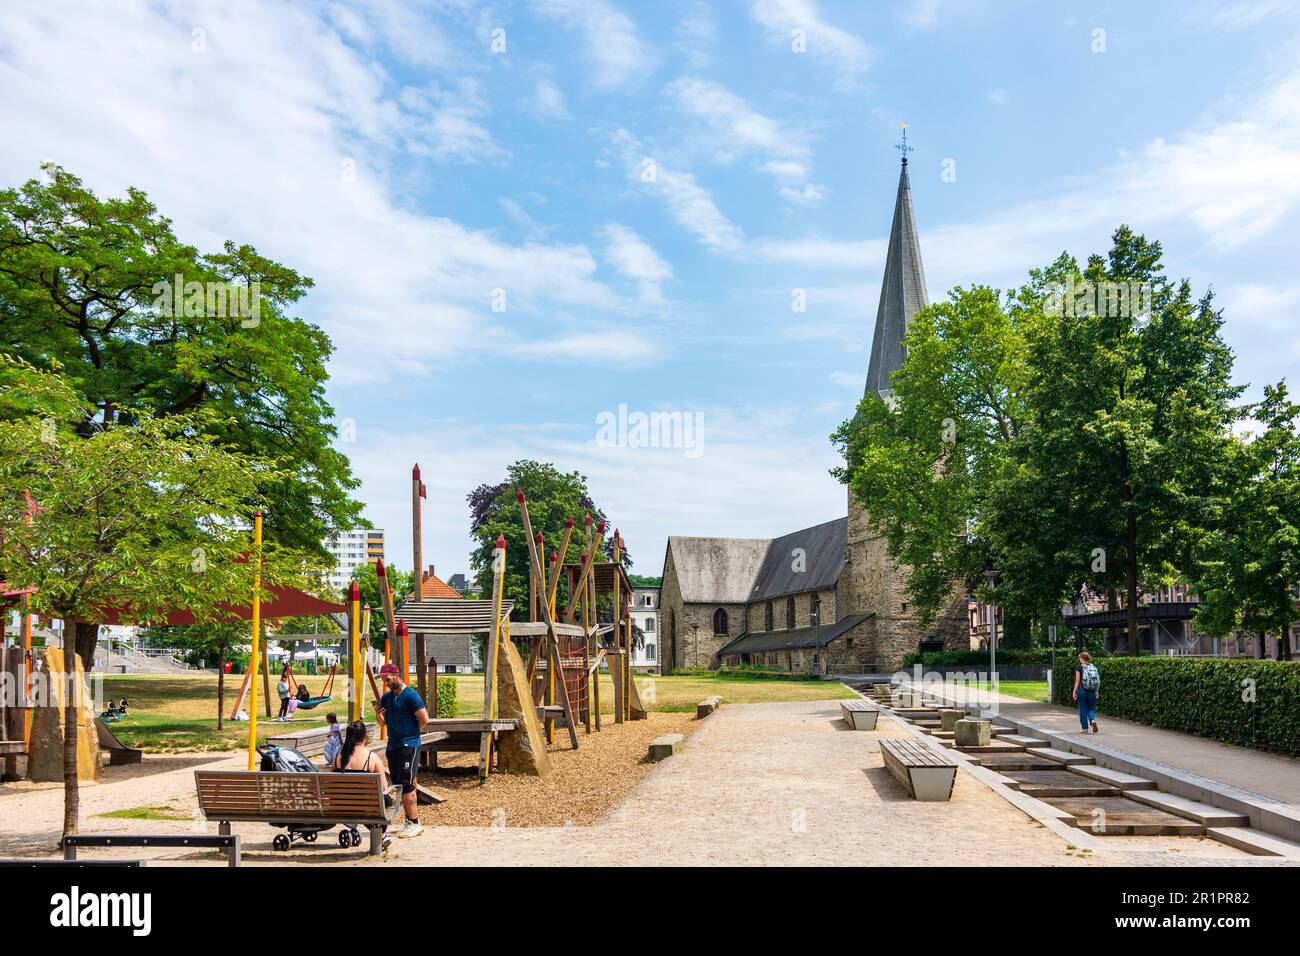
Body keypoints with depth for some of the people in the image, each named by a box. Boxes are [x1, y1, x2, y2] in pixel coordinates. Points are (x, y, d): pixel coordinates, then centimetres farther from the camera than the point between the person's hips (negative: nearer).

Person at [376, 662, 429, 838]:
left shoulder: (410, 695, -12)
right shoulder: (386, 697, 12)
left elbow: (424, 720, -15)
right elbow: (384, 722, 18)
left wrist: (411, 732, -1)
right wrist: (378, 714, -3)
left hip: (408, 746, -8)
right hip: (393, 745, 9)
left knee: (406, 785, -9)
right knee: (398, 785, 11)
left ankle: (414, 823, -5)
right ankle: (409, 821, 19)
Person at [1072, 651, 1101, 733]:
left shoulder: (1079, 668, -7)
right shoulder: (1094, 667, 4)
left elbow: (1077, 681, -8)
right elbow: (1098, 680, 5)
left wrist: (1074, 691, -2)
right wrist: (1097, 691, 14)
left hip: (1082, 690, -3)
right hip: (1092, 691, 3)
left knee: (1083, 709, 6)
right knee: (1091, 708, 13)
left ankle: (1085, 728, 7)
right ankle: (1093, 720, -15)